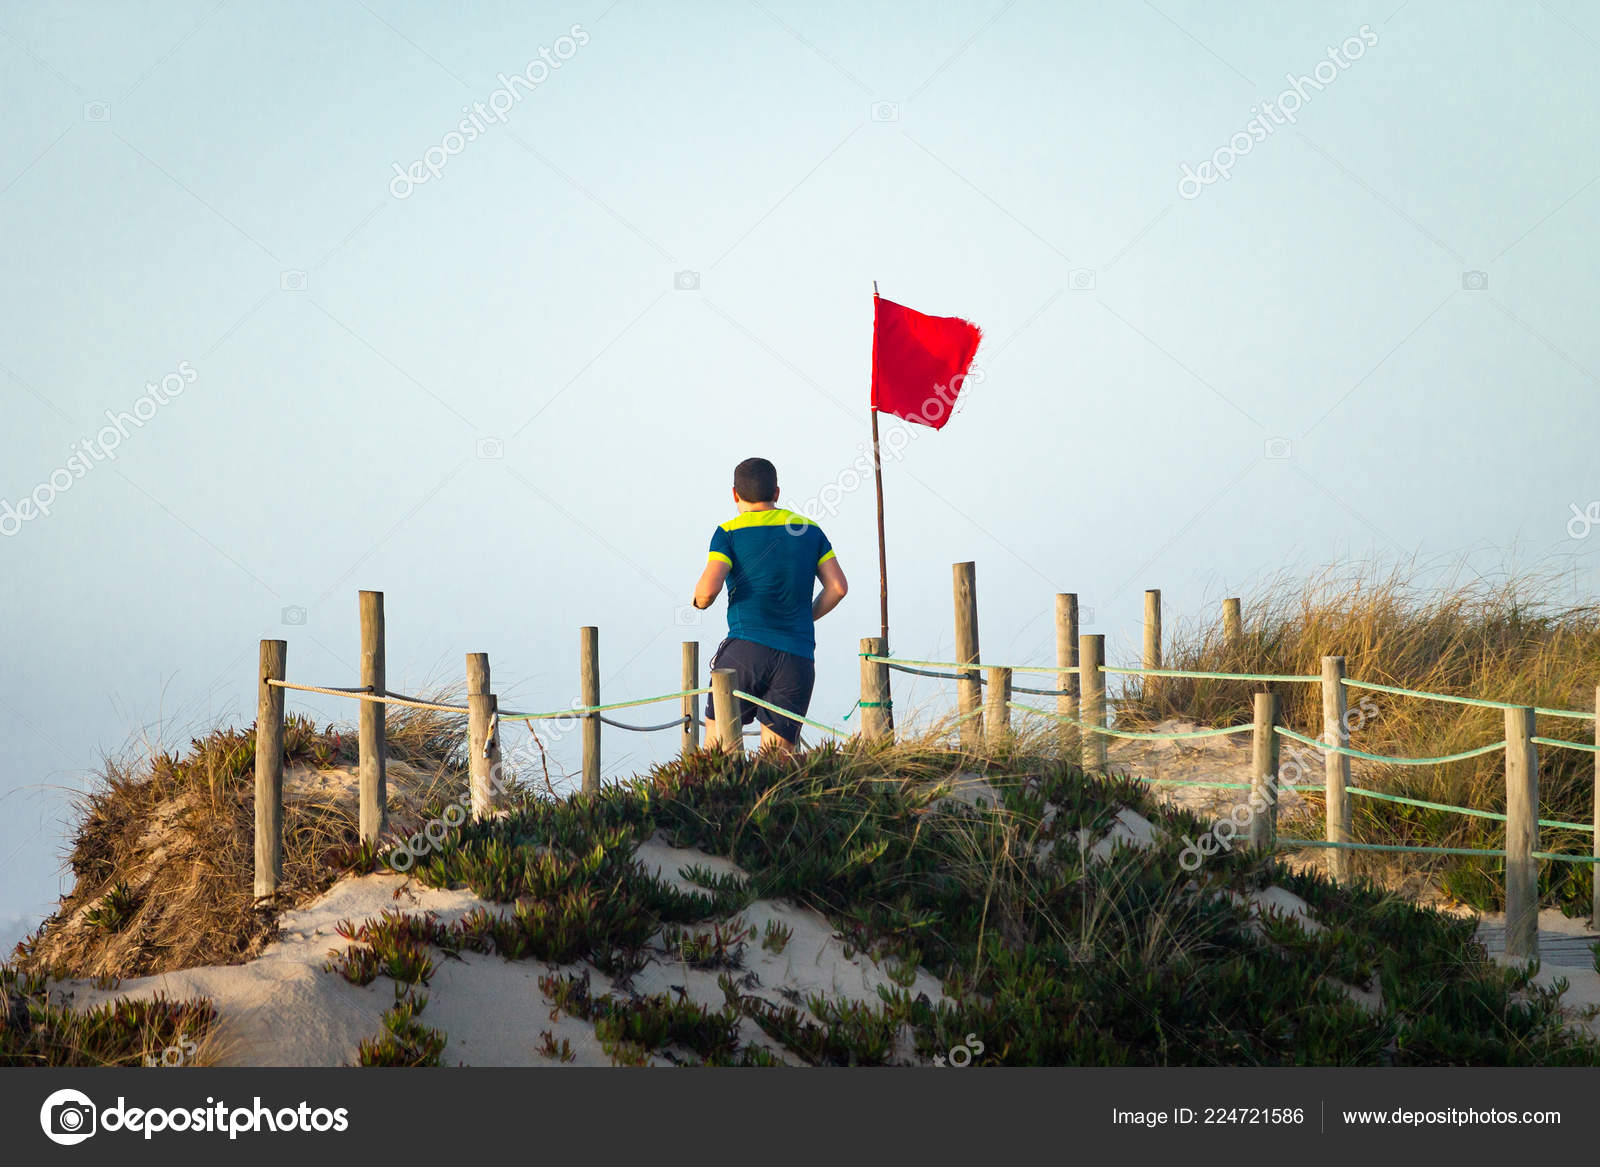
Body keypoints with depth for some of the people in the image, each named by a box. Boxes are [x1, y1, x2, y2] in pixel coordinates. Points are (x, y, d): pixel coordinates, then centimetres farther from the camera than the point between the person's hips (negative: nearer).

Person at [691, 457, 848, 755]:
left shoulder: (729, 532, 2)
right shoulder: (810, 530, 14)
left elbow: (709, 588, -11)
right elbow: (838, 587, 10)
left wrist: (700, 601, 12)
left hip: (747, 649, -3)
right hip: (799, 657, 3)